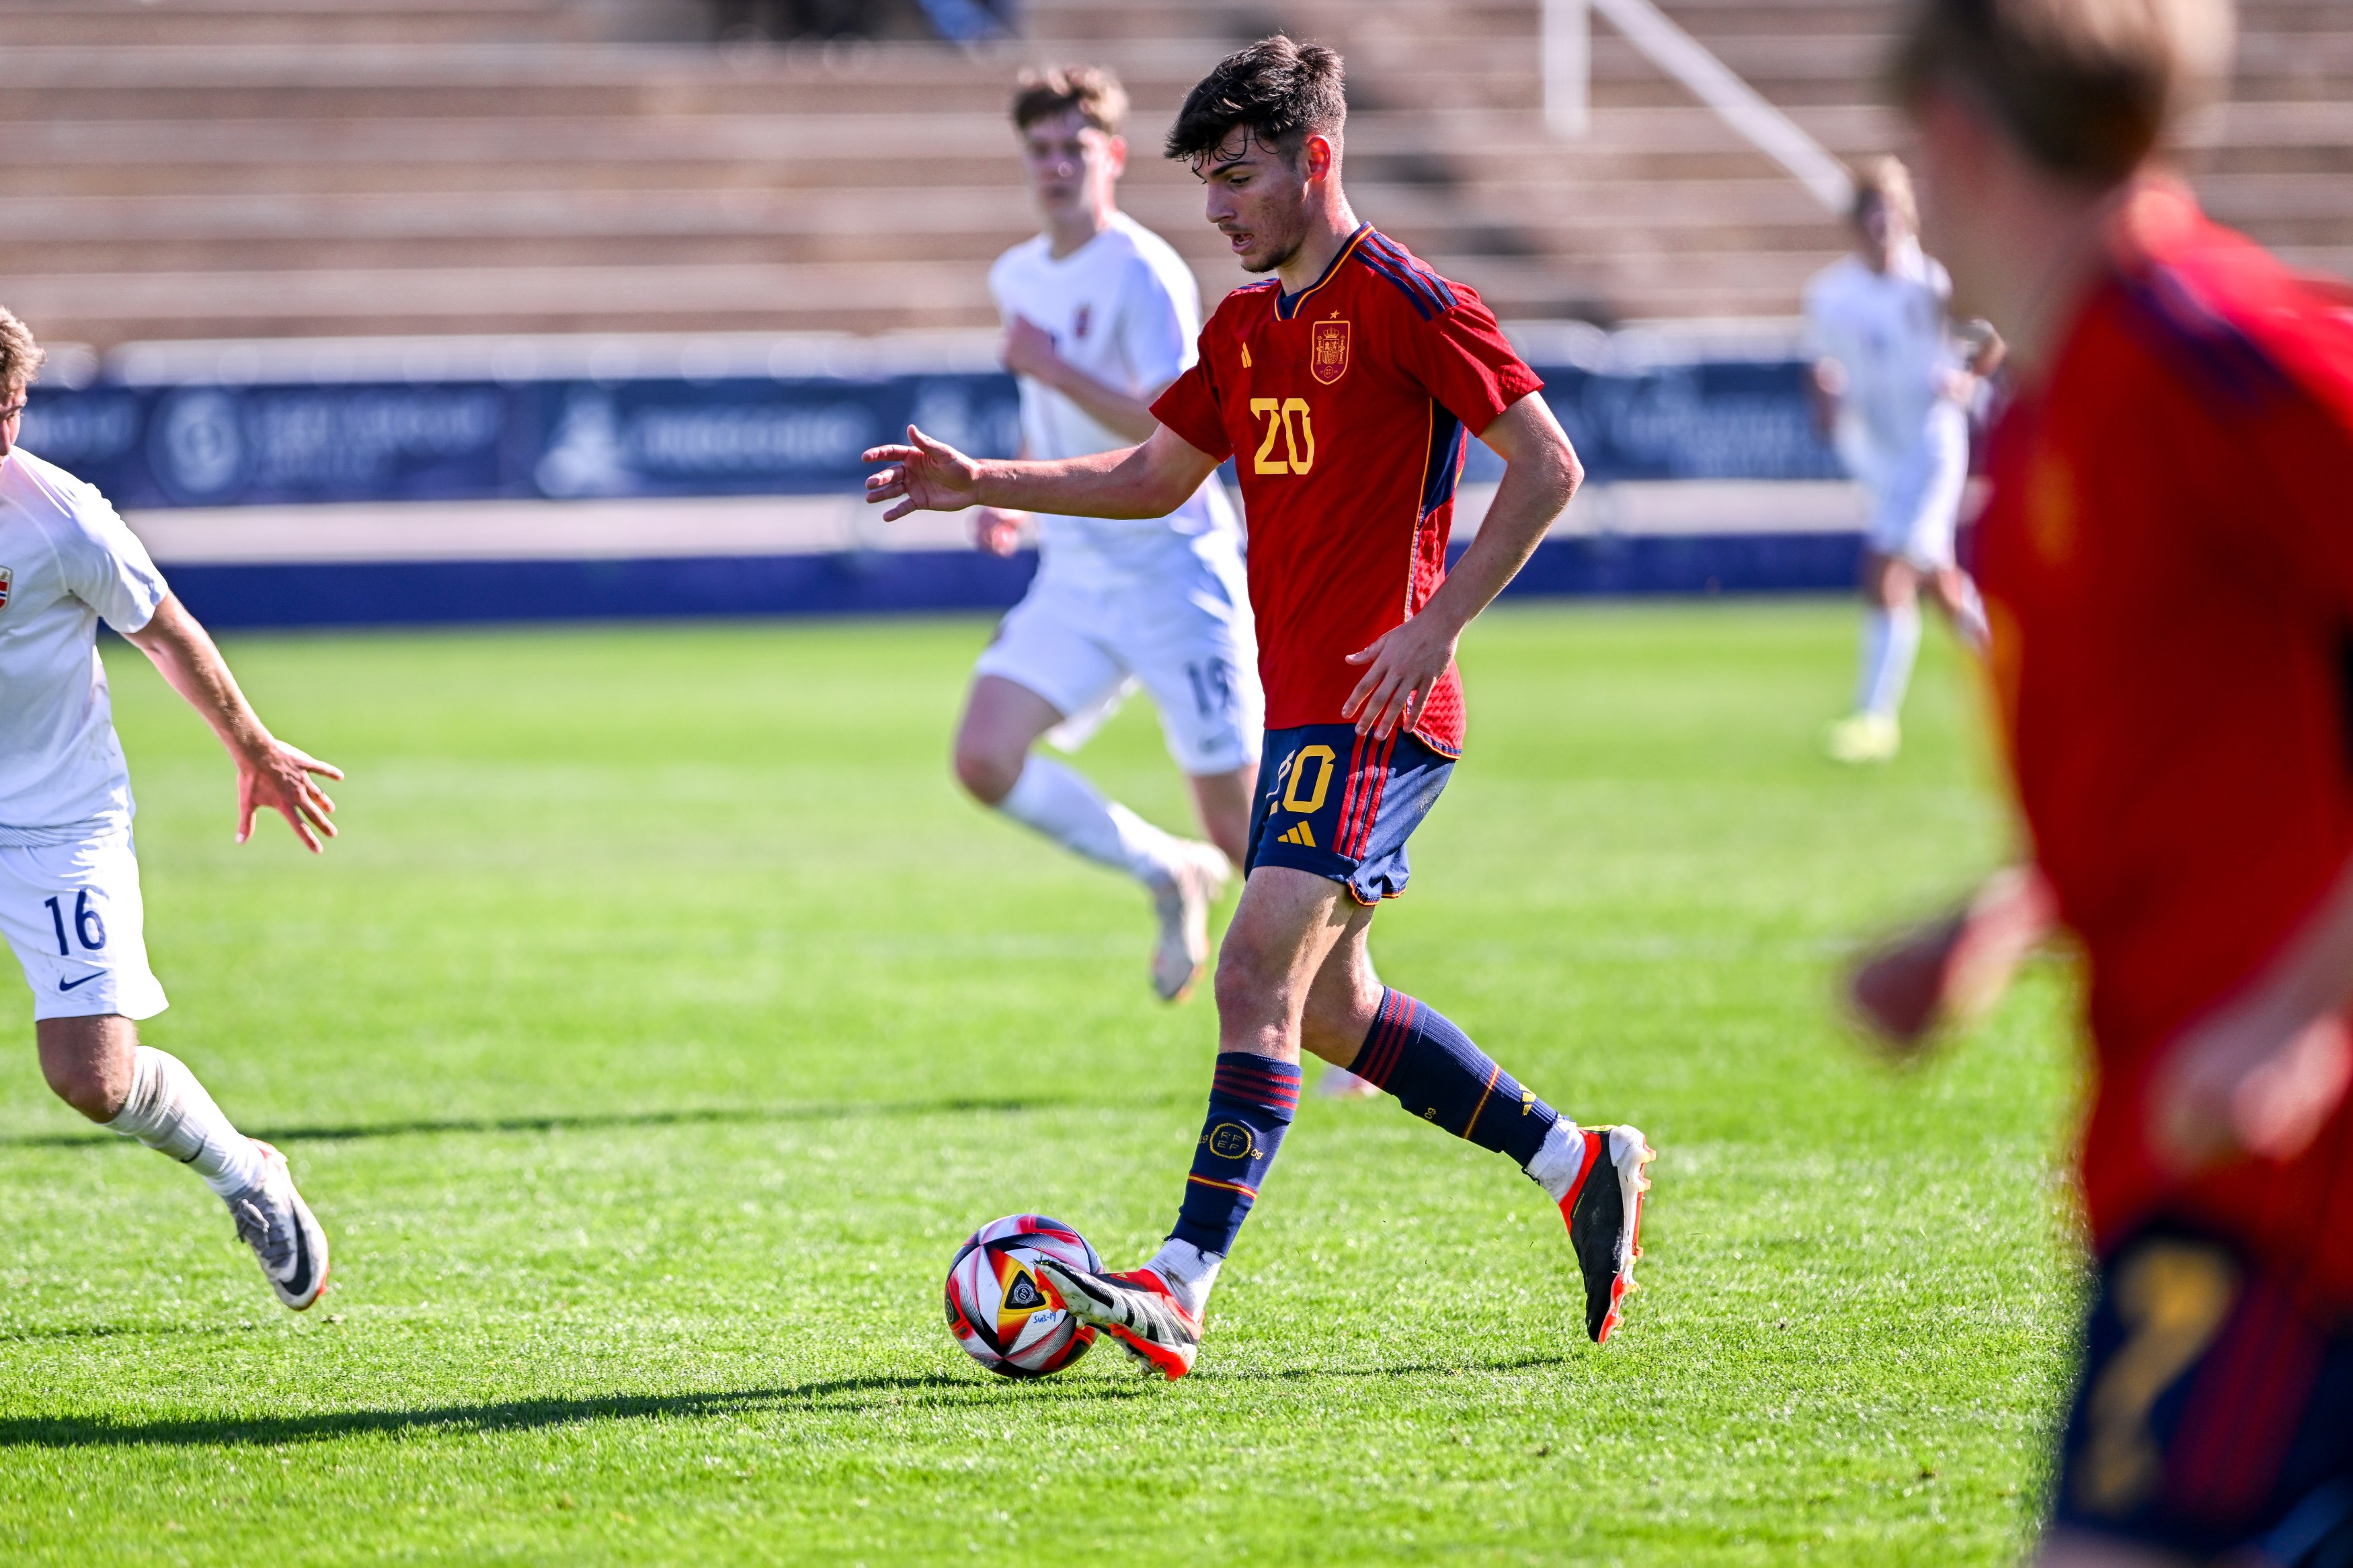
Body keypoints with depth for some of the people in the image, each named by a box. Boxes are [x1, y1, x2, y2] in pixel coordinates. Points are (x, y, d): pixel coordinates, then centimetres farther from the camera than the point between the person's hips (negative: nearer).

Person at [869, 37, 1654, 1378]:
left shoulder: (1403, 302, -11)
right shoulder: (1247, 325, 16)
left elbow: (1547, 469, -13)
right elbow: (1153, 477, 26)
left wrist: (1434, 626, -19)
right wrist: (981, 484, 15)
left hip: (1376, 712, -10)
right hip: (1304, 710, 10)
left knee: (1258, 977, -18)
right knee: (1326, 1004, 13)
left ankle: (1180, 1293, -23)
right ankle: (1581, 1165, 25)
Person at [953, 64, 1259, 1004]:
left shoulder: (1143, 274, -14)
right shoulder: (1017, 278, 11)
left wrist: (1050, 367, -26)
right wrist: (1010, 494, 14)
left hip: (1173, 567, -7)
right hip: (1074, 577, 7)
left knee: (1237, 829, -5)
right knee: (984, 759, -14)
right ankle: (1168, 875, 8)